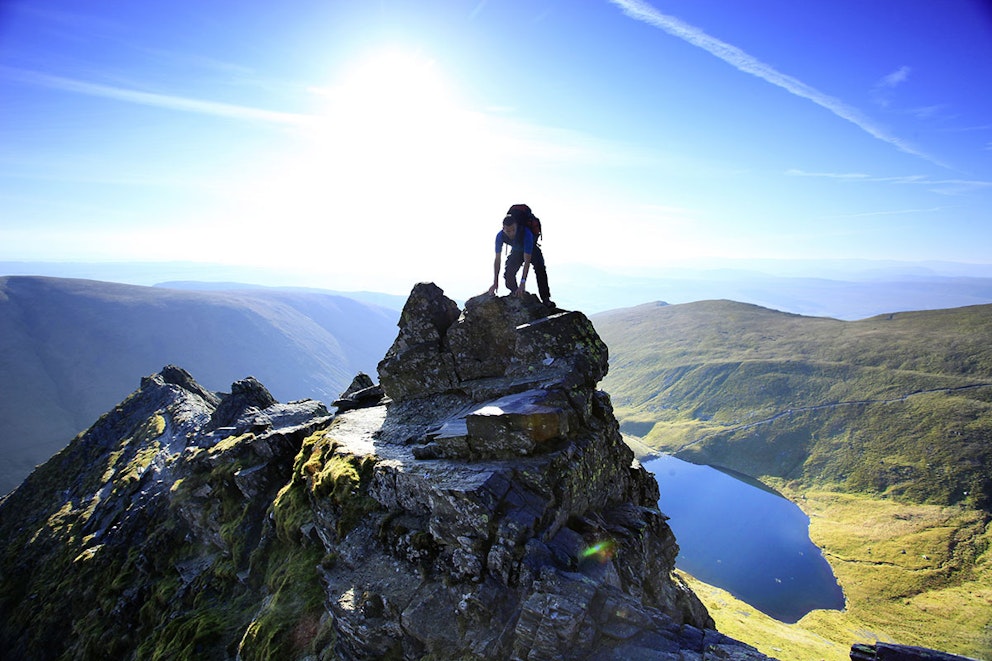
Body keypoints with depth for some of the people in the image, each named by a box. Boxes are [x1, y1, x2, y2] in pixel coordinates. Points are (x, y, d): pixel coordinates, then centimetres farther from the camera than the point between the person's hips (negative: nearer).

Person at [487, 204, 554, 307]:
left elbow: (527, 260, -44)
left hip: (532, 250, -3)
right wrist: (495, 282, -29)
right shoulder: (500, 236, -31)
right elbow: (497, 260, -26)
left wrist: (523, 283, -50)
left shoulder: (526, 233, -43)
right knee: (509, 273, -10)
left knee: (540, 271, -24)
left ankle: (546, 299, -19)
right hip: (516, 251, 3)